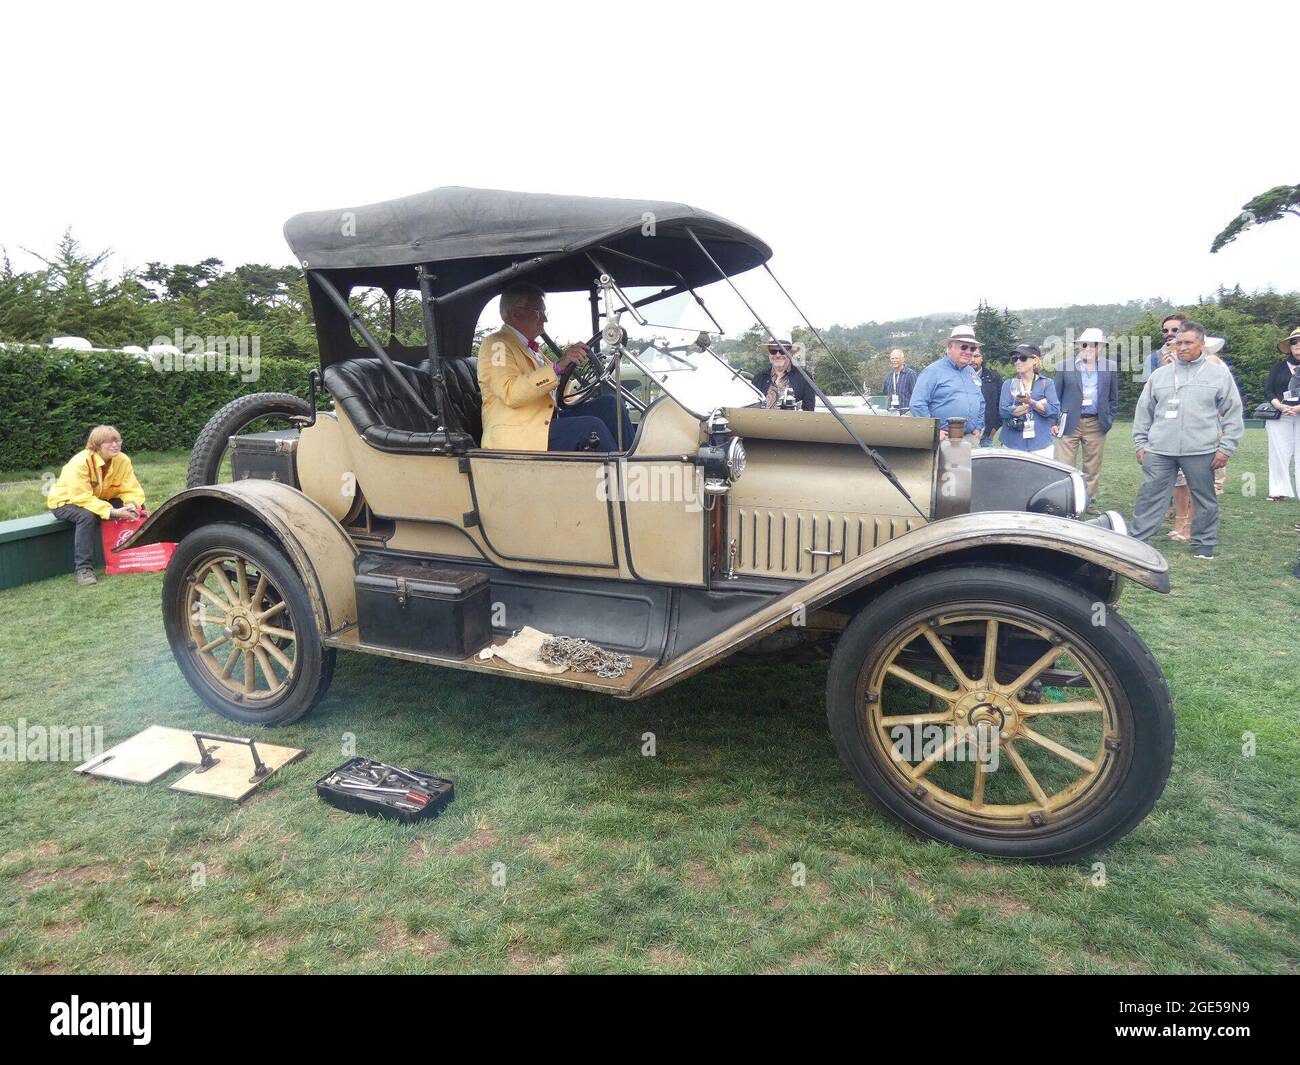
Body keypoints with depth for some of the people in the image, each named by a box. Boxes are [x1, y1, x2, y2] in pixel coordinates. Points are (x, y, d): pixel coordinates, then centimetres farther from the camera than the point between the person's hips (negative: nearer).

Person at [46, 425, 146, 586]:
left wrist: (132, 505, -39)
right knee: (87, 516, -38)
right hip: (66, 502, -5)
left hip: (99, 499, 5)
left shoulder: (122, 460, -14)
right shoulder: (80, 462, -29)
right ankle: (83, 568, -31)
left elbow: (132, 490, -15)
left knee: (137, 508, -16)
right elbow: (81, 498, -36)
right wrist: (112, 512, -46)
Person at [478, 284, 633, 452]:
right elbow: (511, 394, -22)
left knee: (610, 403, -2)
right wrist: (558, 365, -26)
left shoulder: (529, 346, 21)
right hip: (517, 436, -9)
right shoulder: (495, 344, -5)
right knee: (592, 426, -26)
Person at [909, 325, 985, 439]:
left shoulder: (971, 372, 18)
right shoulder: (933, 371, -5)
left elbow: (981, 403, 28)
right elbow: (917, 404, -13)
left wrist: (978, 427, 15)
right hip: (943, 439, -6)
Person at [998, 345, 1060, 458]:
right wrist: (1039, 404, -8)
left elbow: (1055, 410, -6)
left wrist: (1031, 402, -17)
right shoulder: (1008, 384, 9)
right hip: (1012, 446, 1)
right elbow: (1004, 411, -8)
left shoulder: (1047, 383, 6)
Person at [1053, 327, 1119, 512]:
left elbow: (1113, 398, 12)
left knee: (1093, 468, 8)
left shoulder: (1109, 368, 6)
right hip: (1069, 423, -2)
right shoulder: (1065, 367, 0)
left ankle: (1090, 503, 18)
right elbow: (1055, 396, 3)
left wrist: (1108, 420, 4)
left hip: (1096, 424, 2)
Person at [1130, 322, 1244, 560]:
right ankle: (1138, 540, 6)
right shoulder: (1160, 375, 10)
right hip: (1159, 451, 1)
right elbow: (1143, 412, 14)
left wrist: (1226, 448, -2)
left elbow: (1233, 414, 5)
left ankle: (1204, 544, 20)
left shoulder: (1219, 374, 5)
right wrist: (1141, 443, 8)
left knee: (1205, 500, 8)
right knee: (1150, 497, 1)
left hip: (1201, 451, -1)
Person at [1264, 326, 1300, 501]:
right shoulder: (1279, 367, 11)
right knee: (1279, 452, 0)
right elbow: (1268, 390, 6)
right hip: (1279, 416, 1)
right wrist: (1279, 406, -11)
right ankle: (1279, 491, 5)